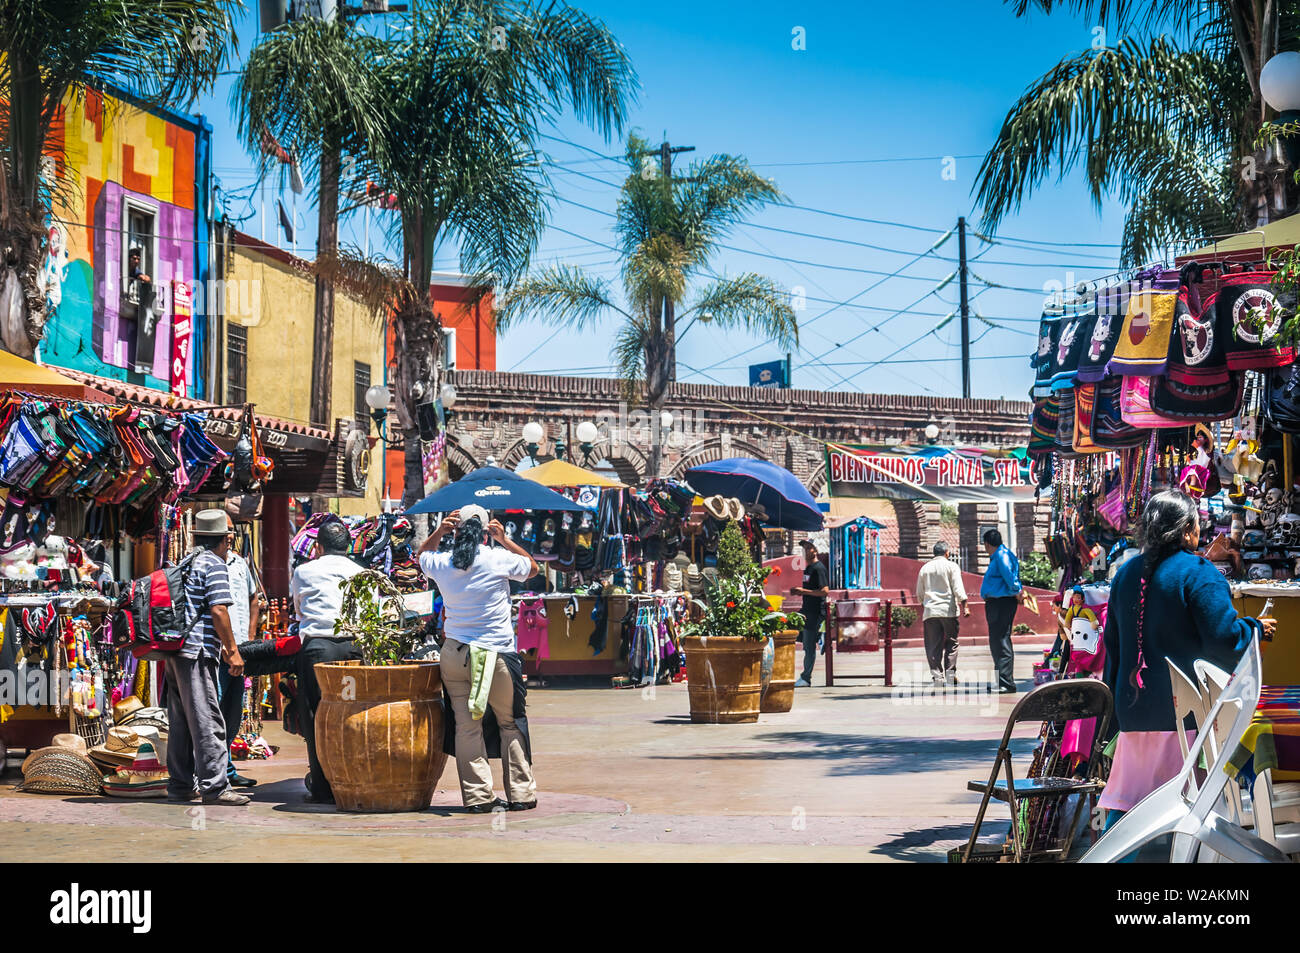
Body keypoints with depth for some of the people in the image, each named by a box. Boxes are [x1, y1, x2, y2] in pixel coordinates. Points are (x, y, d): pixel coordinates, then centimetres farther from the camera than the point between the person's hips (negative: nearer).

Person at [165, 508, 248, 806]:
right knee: (207, 721, -8)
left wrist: (219, 645, 30)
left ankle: (180, 785, 16)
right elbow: (218, 611, -16)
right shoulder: (214, 565, -7)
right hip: (197, 653, -9)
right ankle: (214, 787, -9)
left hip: (176, 650, 9)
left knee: (181, 722, 12)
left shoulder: (186, 564, 20)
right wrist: (232, 650, -12)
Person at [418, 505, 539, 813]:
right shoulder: (499, 560, -5)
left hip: (454, 653, 2)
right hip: (495, 653, -2)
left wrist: (439, 532, 13)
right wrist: (505, 539, 15)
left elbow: (422, 554, 27)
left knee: (467, 726, 4)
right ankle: (521, 794, 10)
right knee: (511, 724, 9)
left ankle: (477, 796, 2)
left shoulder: (442, 564, 2)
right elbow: (532, 567, 16)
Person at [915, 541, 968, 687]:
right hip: (949, 610, -3)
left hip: (930, 611, 3)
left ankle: (937, 676, -3)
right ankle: (950, 672, 0)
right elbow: (958, 589, -8)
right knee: (951, 642, 9)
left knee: (934, 646, 2)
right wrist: (964, 606, -6)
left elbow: (919, 594, 17)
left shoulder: (924, 568, 12)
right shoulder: (951, 566, 1)